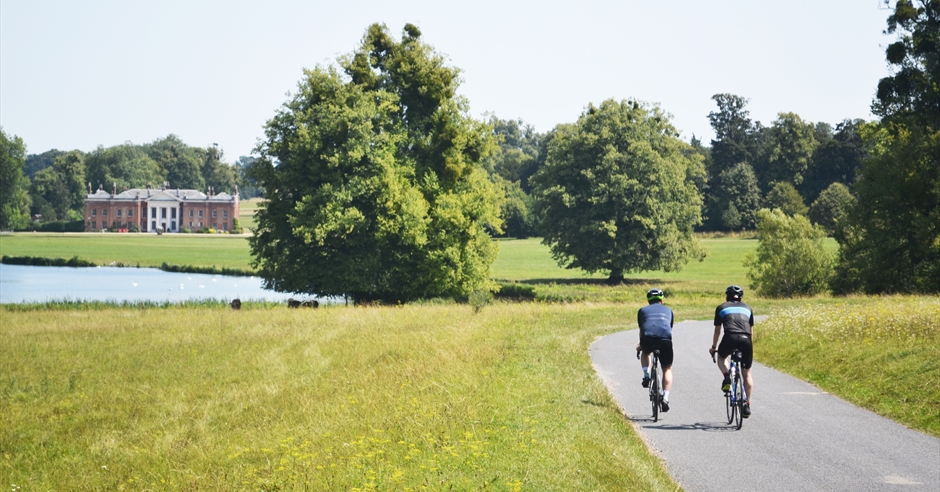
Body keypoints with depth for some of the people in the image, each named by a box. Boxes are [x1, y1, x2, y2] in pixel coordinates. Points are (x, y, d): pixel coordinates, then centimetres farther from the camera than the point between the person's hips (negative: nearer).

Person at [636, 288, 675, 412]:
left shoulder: (643, 310, 27)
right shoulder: (668, 310, 30)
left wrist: (640, 345, 52)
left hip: (648, 338, 0)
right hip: (665, 339, 0)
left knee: (645, 353, 37)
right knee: (667, 369, 18)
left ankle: (646, 376, 16)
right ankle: (665, 399, 5)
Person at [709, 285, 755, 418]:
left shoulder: (721, 307, 23)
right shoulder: (747, 308, 28)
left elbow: (717, 331, 30)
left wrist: (713, 347, 43)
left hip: (730, 338, -2)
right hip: (746, 339, 2)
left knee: (721, 357, 31)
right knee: (747, 373, 14)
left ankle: (727, 378, 4)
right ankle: (747, 405, 10)